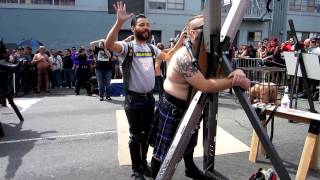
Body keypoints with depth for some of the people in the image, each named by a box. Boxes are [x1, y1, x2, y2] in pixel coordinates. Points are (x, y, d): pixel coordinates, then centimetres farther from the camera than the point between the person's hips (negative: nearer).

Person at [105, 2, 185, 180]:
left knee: (146, 133, 18)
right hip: (133, 99, -6)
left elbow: (168, 56, 26)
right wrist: (119, 21, -41)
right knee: (135, 135, 8)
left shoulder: (152, 48, 9)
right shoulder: (127, 46, -11)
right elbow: (109, 44, -31)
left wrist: (180, 43, 12)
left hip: (149, 98, 6)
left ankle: (144, 163, 37)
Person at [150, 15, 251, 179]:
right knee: (162, 151, 4)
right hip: (172, 109, -10)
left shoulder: (204, 53, 0)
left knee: (189, 141, 29)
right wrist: (235, 81, -28)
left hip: (189, 106, 10)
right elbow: (205, 86, -35)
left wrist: (237, 72, -23)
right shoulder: (184, 57, -29)